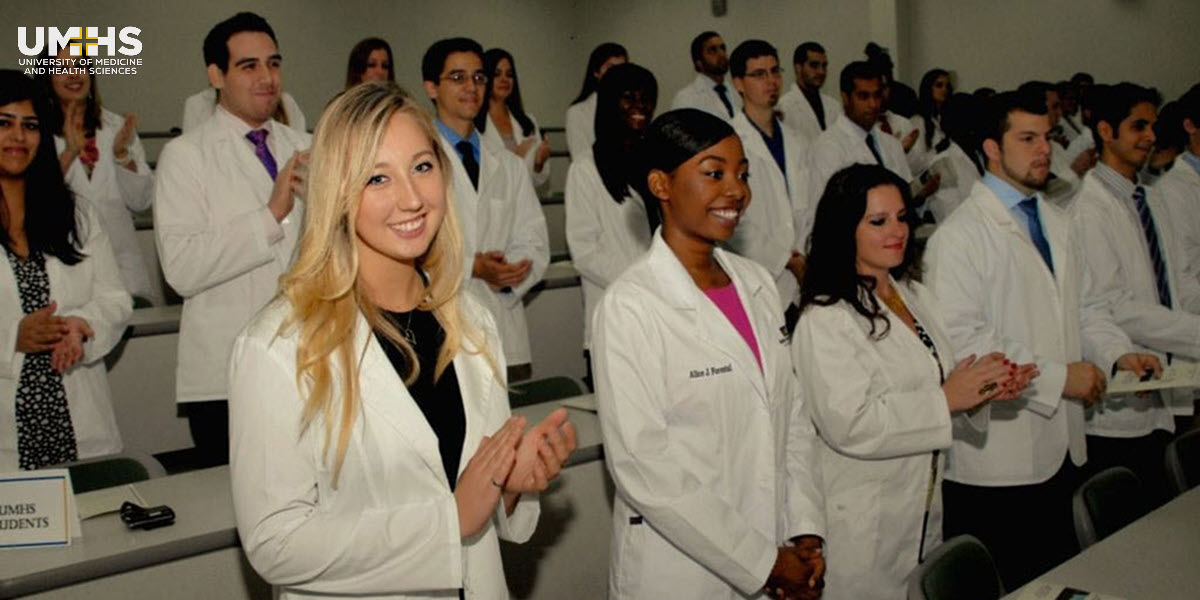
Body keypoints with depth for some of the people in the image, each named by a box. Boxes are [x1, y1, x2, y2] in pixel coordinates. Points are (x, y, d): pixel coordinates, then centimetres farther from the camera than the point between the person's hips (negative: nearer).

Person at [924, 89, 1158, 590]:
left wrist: (1119, 352, 2)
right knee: (1001, 587, 1)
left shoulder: (1058, 225, 16)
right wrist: (1057, 376, -19)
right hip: (996, 458, -8)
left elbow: (1085, 306, 22)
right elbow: (961, 340, -21)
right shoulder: (961, 234, -12)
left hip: (1062, 448, 8)